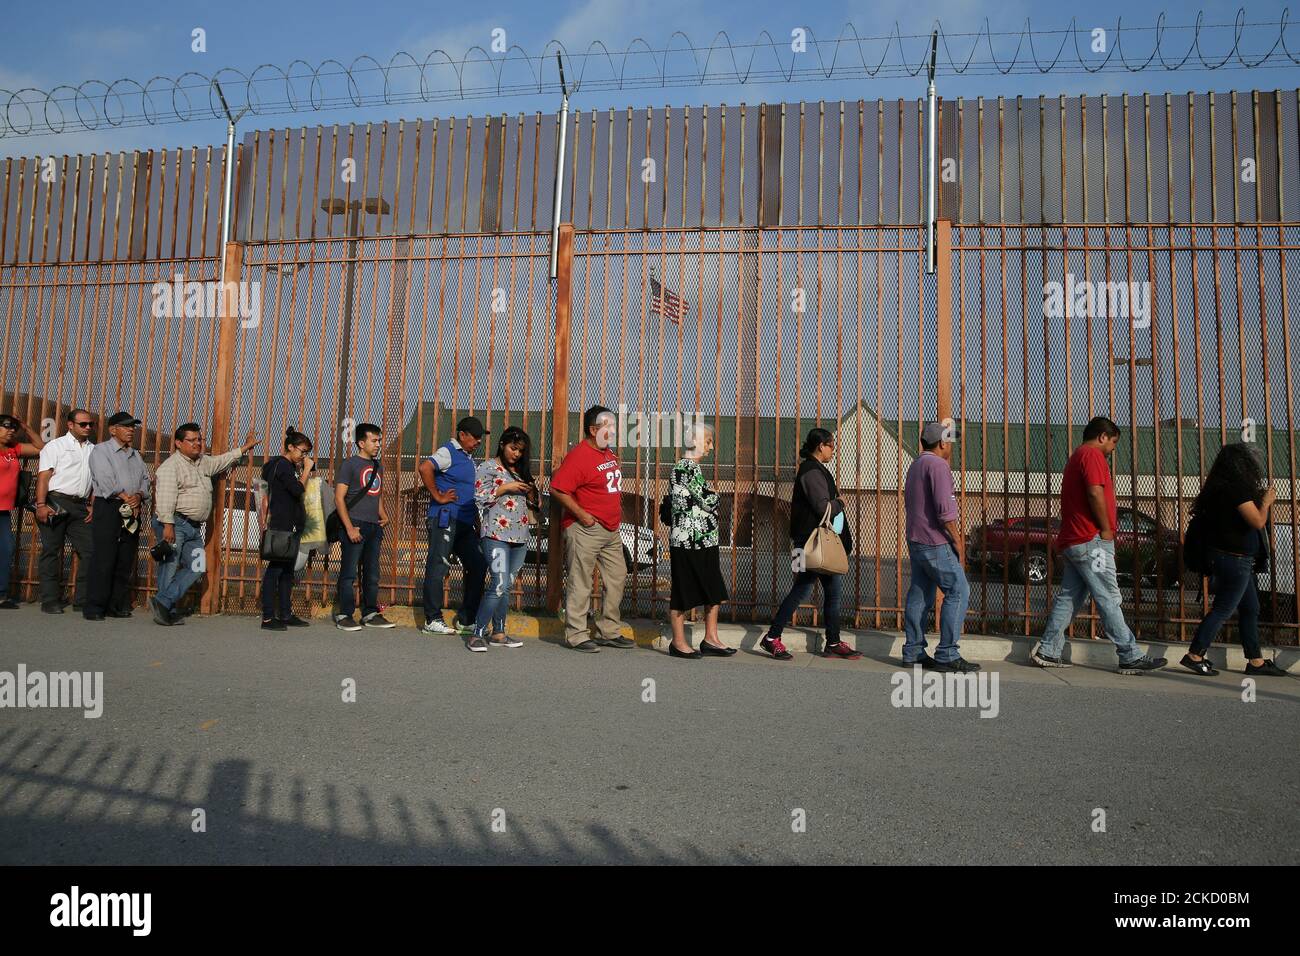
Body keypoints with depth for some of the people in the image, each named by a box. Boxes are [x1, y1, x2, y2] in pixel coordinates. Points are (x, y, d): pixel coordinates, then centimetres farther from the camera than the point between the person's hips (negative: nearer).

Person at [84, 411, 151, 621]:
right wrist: (126, 498, -11)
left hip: (132, 512, 6)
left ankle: (118, 606, 9)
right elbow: (105, 481, -10)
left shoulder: (136, 456, 23)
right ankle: (94, 608, -5)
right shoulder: (101, 451, 3)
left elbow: (145, 480, 13)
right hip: (109, 509, -6)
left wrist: (139, 496, -7)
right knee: (104, 561, -9)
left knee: (126, 562, 4)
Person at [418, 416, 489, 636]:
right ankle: (432, 620, 4)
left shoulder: (470, 457, 19)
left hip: (466, 523, 9)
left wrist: (477, 521, 19)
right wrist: (438, 497, -19)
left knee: (477, 566, 7)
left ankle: (467, 620, 14)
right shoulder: (448, 452, -7)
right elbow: (424, 468, -26)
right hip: (445, 519, -9)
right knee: (438, 568, -3)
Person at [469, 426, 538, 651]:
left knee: (507, 586, 8)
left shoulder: (521, 471, 19)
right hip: (497, 534, -6)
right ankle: (477, 634, -7)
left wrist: (531, 493, 2)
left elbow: (532, 504, 24)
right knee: (500, 584, -15)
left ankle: (498, 633, 15)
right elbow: (479, 498, -8)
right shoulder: (488, 467, 1)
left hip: (520, 536, 7)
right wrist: (506, 487, -13)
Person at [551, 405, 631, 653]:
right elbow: (557, 489, -20)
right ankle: (575, 636, 6)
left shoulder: (609, 454, 13)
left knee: (617, 577, 13)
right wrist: (581, 514, -22)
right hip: (585, 530, -9)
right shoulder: (578, 456, -15)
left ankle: (609, 632, 23)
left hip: (611, 530, 10)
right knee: (580, 583, -2)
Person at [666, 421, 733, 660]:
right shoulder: (689, 467, -15)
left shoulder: (681, 466, 15)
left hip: (703, 541, 10)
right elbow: (708, 501, -17)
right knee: (682, 593, 2)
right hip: (690, 541, -10)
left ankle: (710, 640, 20)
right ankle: (678, 643, 12)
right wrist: (715, 495, 4)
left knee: (714, 592, 12)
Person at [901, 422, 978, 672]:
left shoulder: (916, 464, 16)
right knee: (958, 592, -6)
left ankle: (913, 652, 12)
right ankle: (947, 655, -7)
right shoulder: (937, 465, -13)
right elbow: (944, 509, -20)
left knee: (920, 595, 10)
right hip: (936, 543, -9)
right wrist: (958, 542, -14)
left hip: (915, 540, 9)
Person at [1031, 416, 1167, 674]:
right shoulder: (1092, 455, -9)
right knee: (1109, 599, -6)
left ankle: (1047, 651, 9)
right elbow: (1095, 493, -21)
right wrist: (1106, 529, -13)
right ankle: (1131, 657, -1)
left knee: (1068, 597, 9)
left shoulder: (1077, 457, 23)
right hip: (1091, 540, -10)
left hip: (1073, 541, 10)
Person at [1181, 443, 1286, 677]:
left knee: (1250, 609, 15)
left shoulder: (1220, 487, 9)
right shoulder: (1238, 488, -19)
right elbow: (1258, 521, -19)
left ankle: (1256, 661, 22)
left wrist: (1262, 500, 16)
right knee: (1223, 610, -4)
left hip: (1236, 560, 10)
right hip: (1235, 559, -10)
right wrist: (1266, 501, -3)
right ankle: (1194, 656, 0)